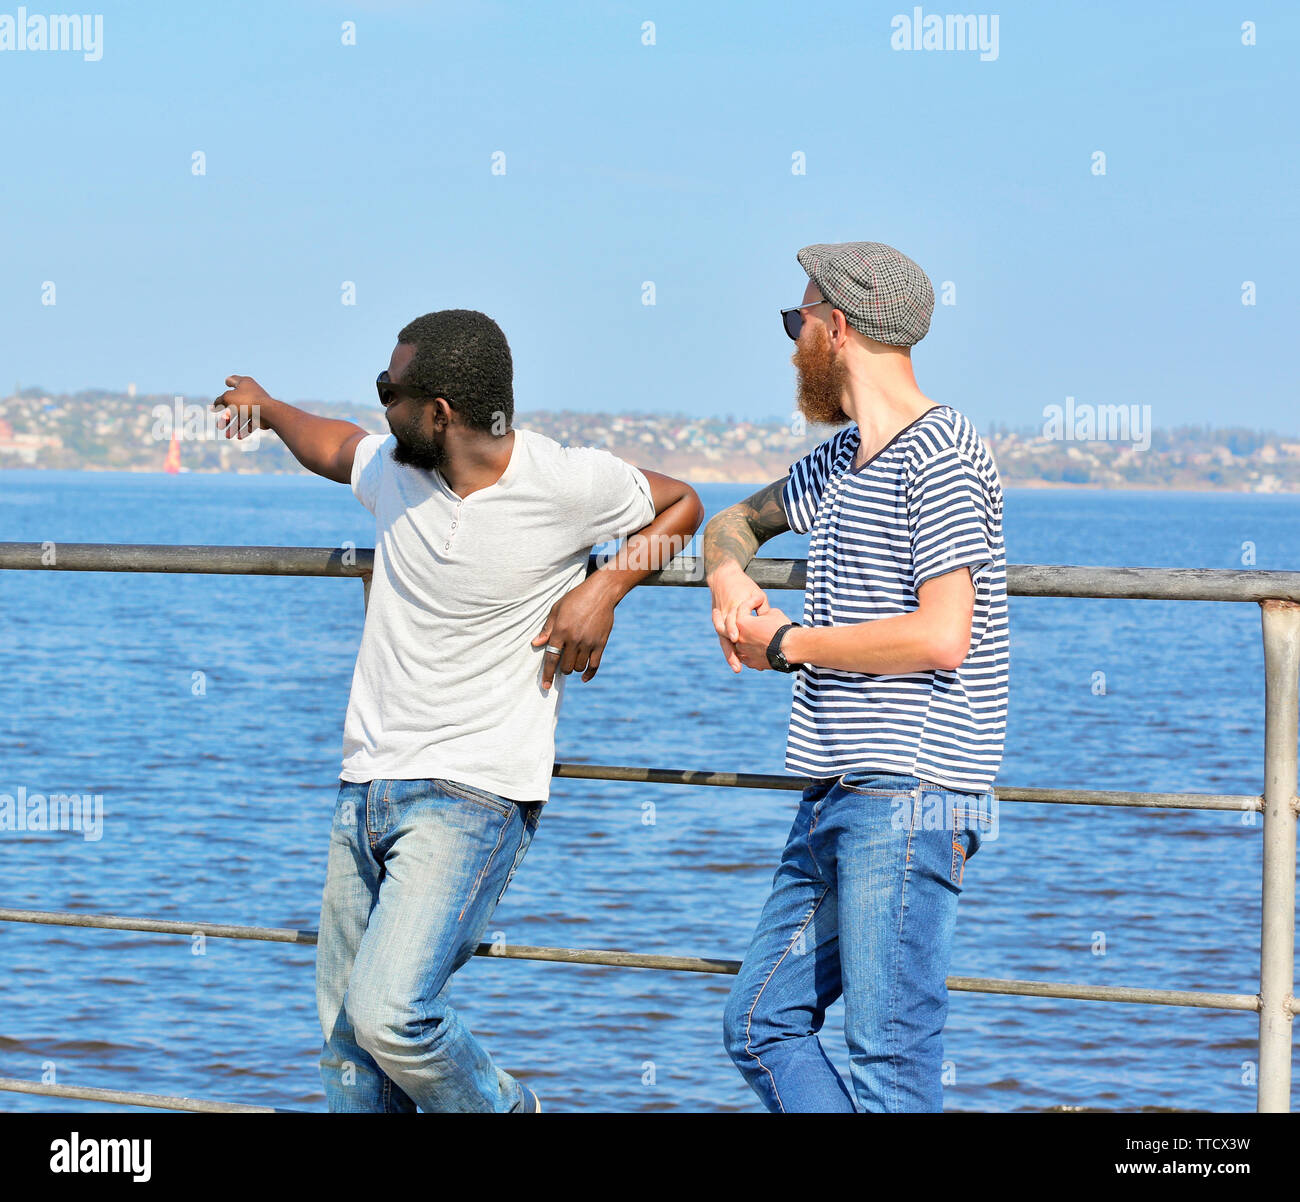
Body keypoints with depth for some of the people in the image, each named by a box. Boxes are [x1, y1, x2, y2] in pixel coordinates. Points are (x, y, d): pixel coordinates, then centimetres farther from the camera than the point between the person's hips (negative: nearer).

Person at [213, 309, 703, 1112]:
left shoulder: (568, 484, -10)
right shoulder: (395, 471, 5)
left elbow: (680, 505, 8)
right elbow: (338, 449, 30)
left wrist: (607, 586, -7)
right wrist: (267, 407, 45)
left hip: (474, 796, -6)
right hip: (367, 786, 6)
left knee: (389, 1014, -21)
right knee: (346, 1045, 8)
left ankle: (506, 1110, 6)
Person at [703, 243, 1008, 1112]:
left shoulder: (940, 457, -11)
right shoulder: (843, 460, 17)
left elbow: (940, 637, -21)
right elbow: (740, 519, 35)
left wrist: (783, 642, -9)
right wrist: (727, 575, 10)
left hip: (911, 799, -10)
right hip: (838, 800, 10)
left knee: (891, 1058, -9)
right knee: (762, 1025, 10)